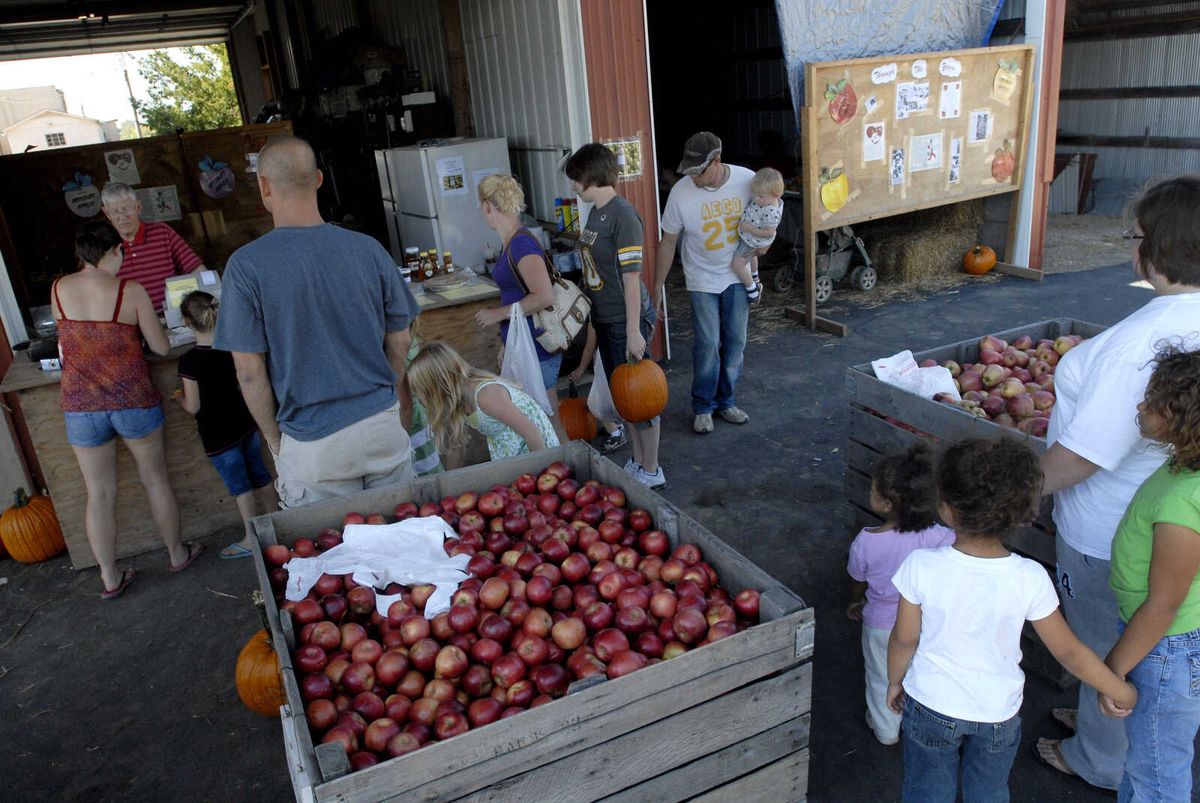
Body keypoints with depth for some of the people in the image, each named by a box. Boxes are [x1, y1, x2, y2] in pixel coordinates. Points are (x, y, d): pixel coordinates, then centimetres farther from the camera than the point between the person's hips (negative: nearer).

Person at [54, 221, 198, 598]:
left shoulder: (58, 289, 0)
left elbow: (65, 342, 17)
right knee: (156, 480, 15)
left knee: (99, 493, 11)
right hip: (132, 399, -2)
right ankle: (177, 554, 30)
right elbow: (161, 347, -5)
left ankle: (110, 579, 21)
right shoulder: (130, 290, -10)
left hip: (81, 405, 3)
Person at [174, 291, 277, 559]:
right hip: (245, 424, 5)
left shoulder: (189, 361, -22)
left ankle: (251, 538, 15)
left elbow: (193, 407, -15)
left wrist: (178, 397, 4)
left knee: (239, 485, 5)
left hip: (218, 436, -5)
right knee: (259, 473, 20)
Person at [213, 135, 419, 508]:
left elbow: (250, 372, -9)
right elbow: (399, 344, 3)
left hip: (313, 446, -2)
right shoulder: (368, 249, -5)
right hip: (383, 423, 3)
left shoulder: (246, 266, -12)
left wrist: (274, 439, 5)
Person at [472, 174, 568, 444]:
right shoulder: (510, 243, 10)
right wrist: (506, 344, 21)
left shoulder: (522, 244, -18)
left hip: (537, 350, -9)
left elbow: (544, 297, -27)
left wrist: (499, 313, -18)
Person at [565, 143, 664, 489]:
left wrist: (634, 331, -22)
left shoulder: (622, 214, -17)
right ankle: (637, 462, 31)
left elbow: (631, 276, -20)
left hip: (627, 321, -9)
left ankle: (651, 472, 16)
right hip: (604, 320, 9)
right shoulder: (596, 212, 10)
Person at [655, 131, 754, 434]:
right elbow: (668, 242, -8)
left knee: (735, 343, 8)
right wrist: (657, 289, -6)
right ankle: (703, 407, 14)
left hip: (738, 276, 2)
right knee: (708, 345, -4)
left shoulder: (747, 180, -13)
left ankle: (726, 401, 25)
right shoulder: (681, 192, -18)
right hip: (703, 281, -2)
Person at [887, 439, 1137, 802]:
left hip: (931, 705, -1)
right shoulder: (1031, 579, -24)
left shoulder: (922, 567, -28)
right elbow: (1069, 651, -11)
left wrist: (894, 680, 6)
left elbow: (904, 640, -14)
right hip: (998, 712, 1)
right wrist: (1122, 692, 7)